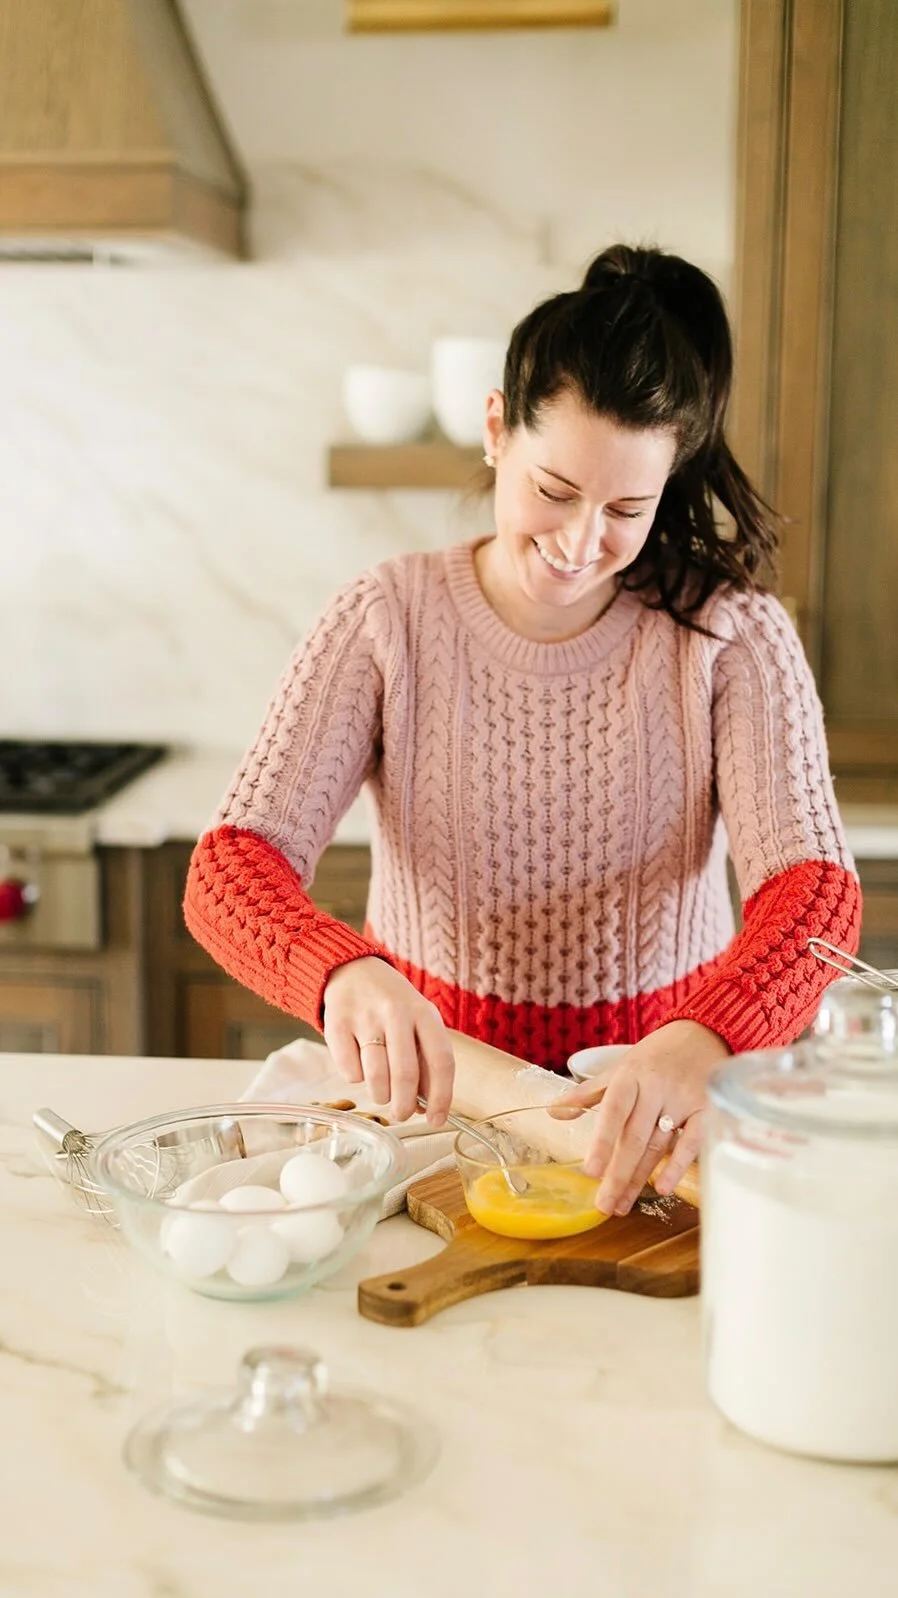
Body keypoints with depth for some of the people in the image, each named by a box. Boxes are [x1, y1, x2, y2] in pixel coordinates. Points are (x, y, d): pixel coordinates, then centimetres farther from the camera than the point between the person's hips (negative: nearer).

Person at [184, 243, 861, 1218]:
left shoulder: (731, 636, -5)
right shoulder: (389, 621, -4)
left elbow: (813, 886, -17)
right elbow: (231, 866, -12)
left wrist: (704, 1044, -40)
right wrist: (344, 973, -36)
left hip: (658, 1085, 0)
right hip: (429, 1074, 0)